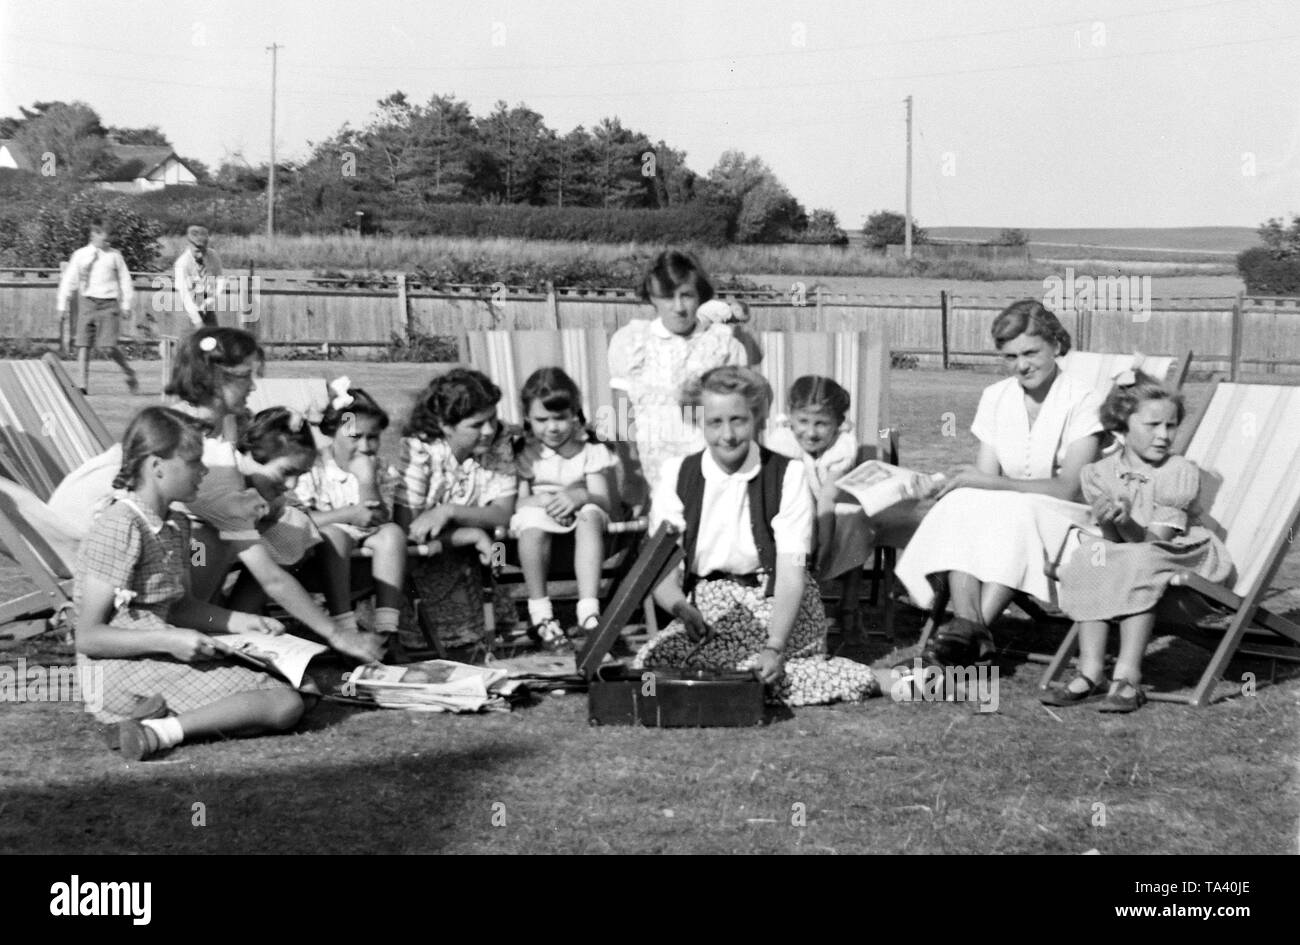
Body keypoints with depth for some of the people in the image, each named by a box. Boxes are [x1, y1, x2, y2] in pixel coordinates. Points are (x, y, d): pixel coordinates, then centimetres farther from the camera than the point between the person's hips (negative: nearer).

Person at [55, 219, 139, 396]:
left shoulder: (115, 256, 5)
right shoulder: (80, 255, 6)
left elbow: (124, 280, 8)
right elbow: (68, 280, 9)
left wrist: (126, 305, 4)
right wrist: (62, 305, 7)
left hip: (108, 304, -2)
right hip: (87, 302, 2)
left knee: (108, 346, -11)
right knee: (83, 345, -3)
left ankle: (129, 373, 12)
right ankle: (83, 384, 1)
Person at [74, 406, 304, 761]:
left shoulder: (176, 526, 12)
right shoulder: (121, 528, -16)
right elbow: (88, 637, -16)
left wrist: (237, 621, 11)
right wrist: (168, 641, -22)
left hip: (161, 661, 9)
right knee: (284, 705, -15)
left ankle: (162, 718, -9)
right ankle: (158, 732, -23)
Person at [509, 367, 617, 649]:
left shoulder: (591, 451, 5)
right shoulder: (524, 454, 5)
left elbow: (604, 501, -5)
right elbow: (518, 502, -4)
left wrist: (581, 496, -28)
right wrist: (543, 501, -26)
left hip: (579, 528, 1)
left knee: (590, 515, -35)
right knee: (532, 520, -36)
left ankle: (589, 611, -44)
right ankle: (539, 614, -33)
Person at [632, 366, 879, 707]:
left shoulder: (788, 475, -6)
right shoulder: (677, 476, 1)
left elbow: (791, 573, -13)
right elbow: (664, 575, -4)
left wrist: (774, 648, -29)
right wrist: (684, 610, -29)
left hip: (775, 605, -4)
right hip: (707, 607, 4)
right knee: (648, 660, -26)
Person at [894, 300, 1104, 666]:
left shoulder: (1081, 402, -8)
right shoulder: (996, 398, 9)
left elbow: (1068, 489, -17)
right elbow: (985, 477, 3)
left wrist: (990, 483, -25)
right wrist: (966, 483, -21)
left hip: (1063, 520, -5)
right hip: (1007, 511, 5)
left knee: (1016, 509, -36)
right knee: (961, 505, -27)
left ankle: (975, 628, -43)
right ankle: (967, 623, -44)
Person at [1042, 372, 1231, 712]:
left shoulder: (1180, 473, -11)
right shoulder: (1100, 473, -1)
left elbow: (1155, 541, -18)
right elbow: (1113, 539, -6)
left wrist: (1125, 524, -37)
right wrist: (1108, 525, -30)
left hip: (1185, 555, -4)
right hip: (1124, 552, 4)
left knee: (1140, 564, -33)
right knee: (1088, 561, -23)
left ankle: (1127, 678, -33)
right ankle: (1090, 674, -24)